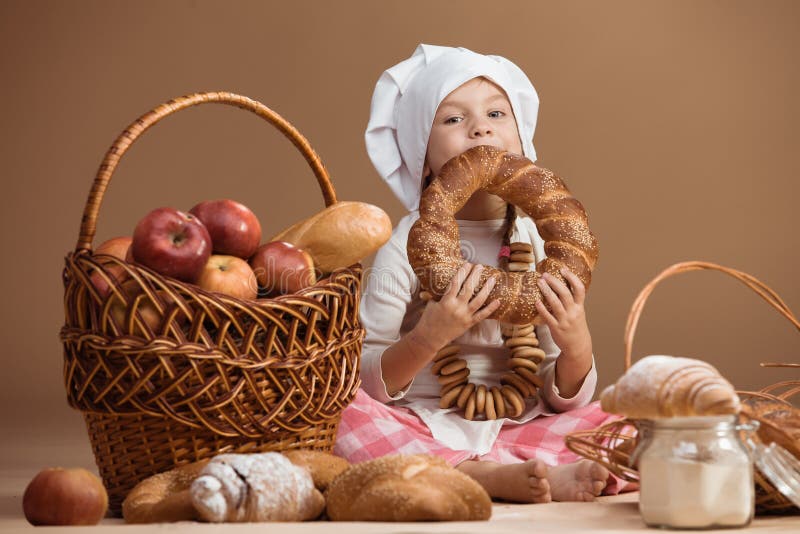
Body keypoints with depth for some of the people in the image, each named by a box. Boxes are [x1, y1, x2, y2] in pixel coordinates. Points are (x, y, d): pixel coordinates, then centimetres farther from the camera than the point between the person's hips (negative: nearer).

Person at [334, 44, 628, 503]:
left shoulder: (546, 243, 3)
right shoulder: (406, 245, -4)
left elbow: (563, 401, 4)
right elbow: (366, 382, -8)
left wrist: (577, 350, -17)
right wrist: (427, 338, -24)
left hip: (514, 427, 2)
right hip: (420, 426, -2)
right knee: (342, 412, -31)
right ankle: (497, 476, -34)